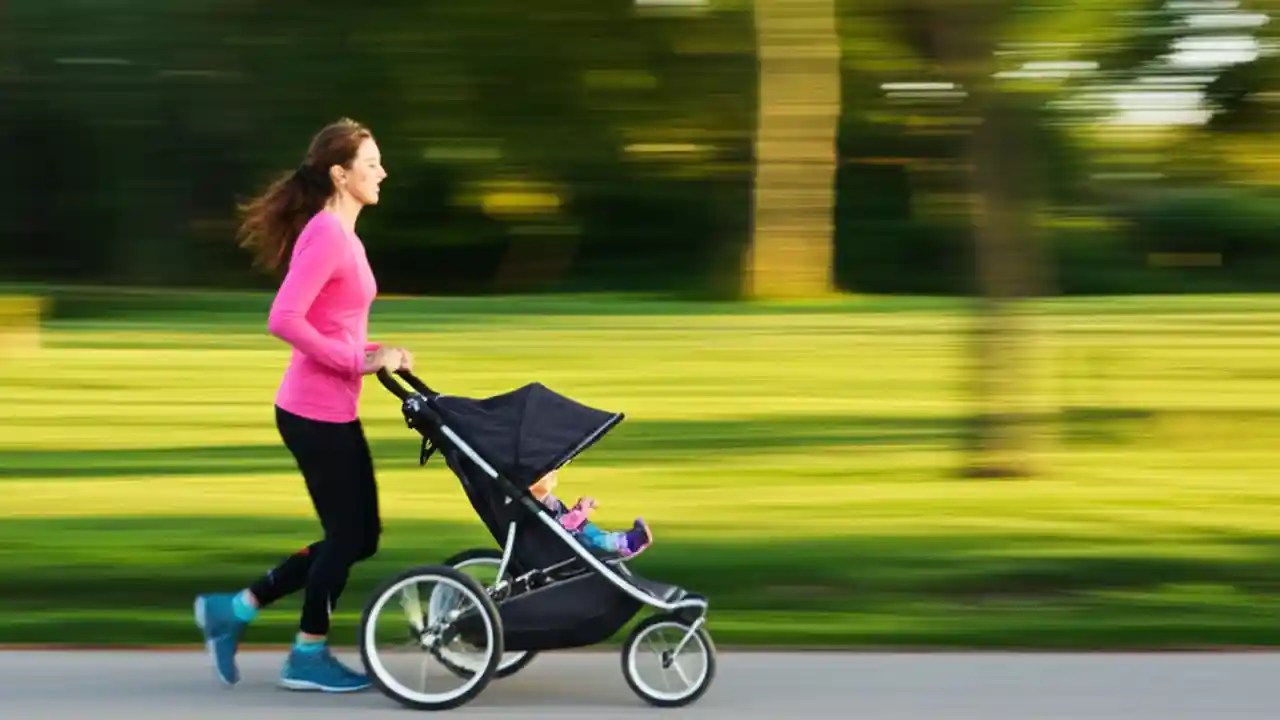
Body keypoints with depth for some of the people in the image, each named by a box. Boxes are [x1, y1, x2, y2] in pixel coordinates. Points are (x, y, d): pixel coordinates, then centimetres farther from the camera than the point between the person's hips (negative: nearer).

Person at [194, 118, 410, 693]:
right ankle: (307, 659, 17)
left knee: (359, 537, 14)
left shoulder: (340, 235, 13)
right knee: (347, 536, 2)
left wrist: (377, 356, 5)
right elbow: (284, 320, -25)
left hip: (332, 411, 10)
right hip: (316, 413, -10)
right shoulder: (326, 235, -17)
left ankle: (234, 609, 21)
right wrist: (359, 360, -21)